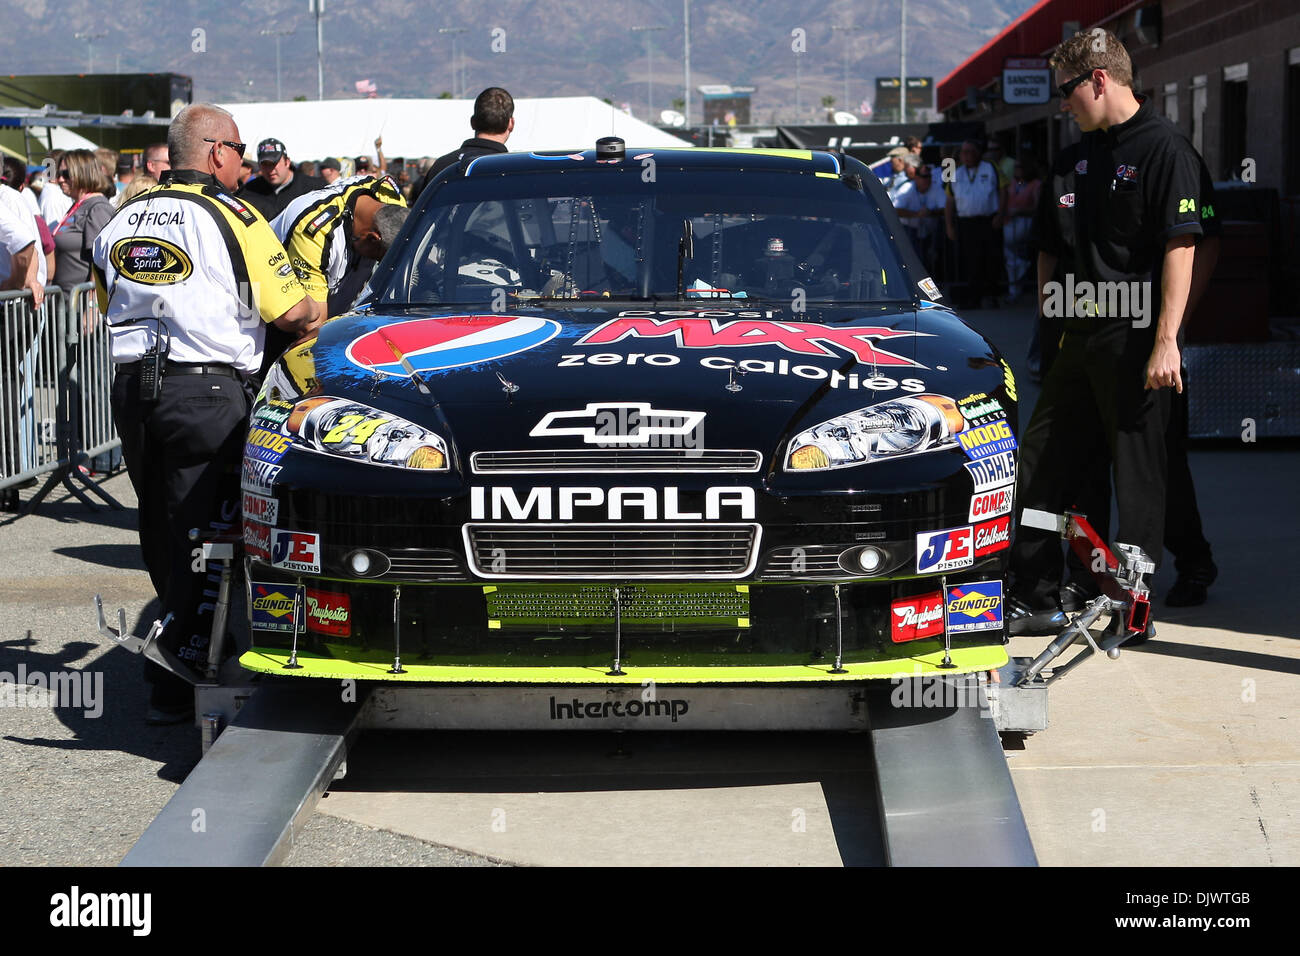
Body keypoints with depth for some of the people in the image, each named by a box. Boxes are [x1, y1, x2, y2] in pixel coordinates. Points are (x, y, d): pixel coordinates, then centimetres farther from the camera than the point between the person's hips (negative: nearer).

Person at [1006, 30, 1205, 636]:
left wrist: (1166, 341, -20)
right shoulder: (1073, 160, 15)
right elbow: (1049, 253, 22)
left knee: (1138, 477, -1)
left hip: (1136, 340, -8)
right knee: (1039, 468, 9)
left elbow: (1181, 247, -14)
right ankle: (1033, 601, 18)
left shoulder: (1164, 148, -7)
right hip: (1080, 337, 8)